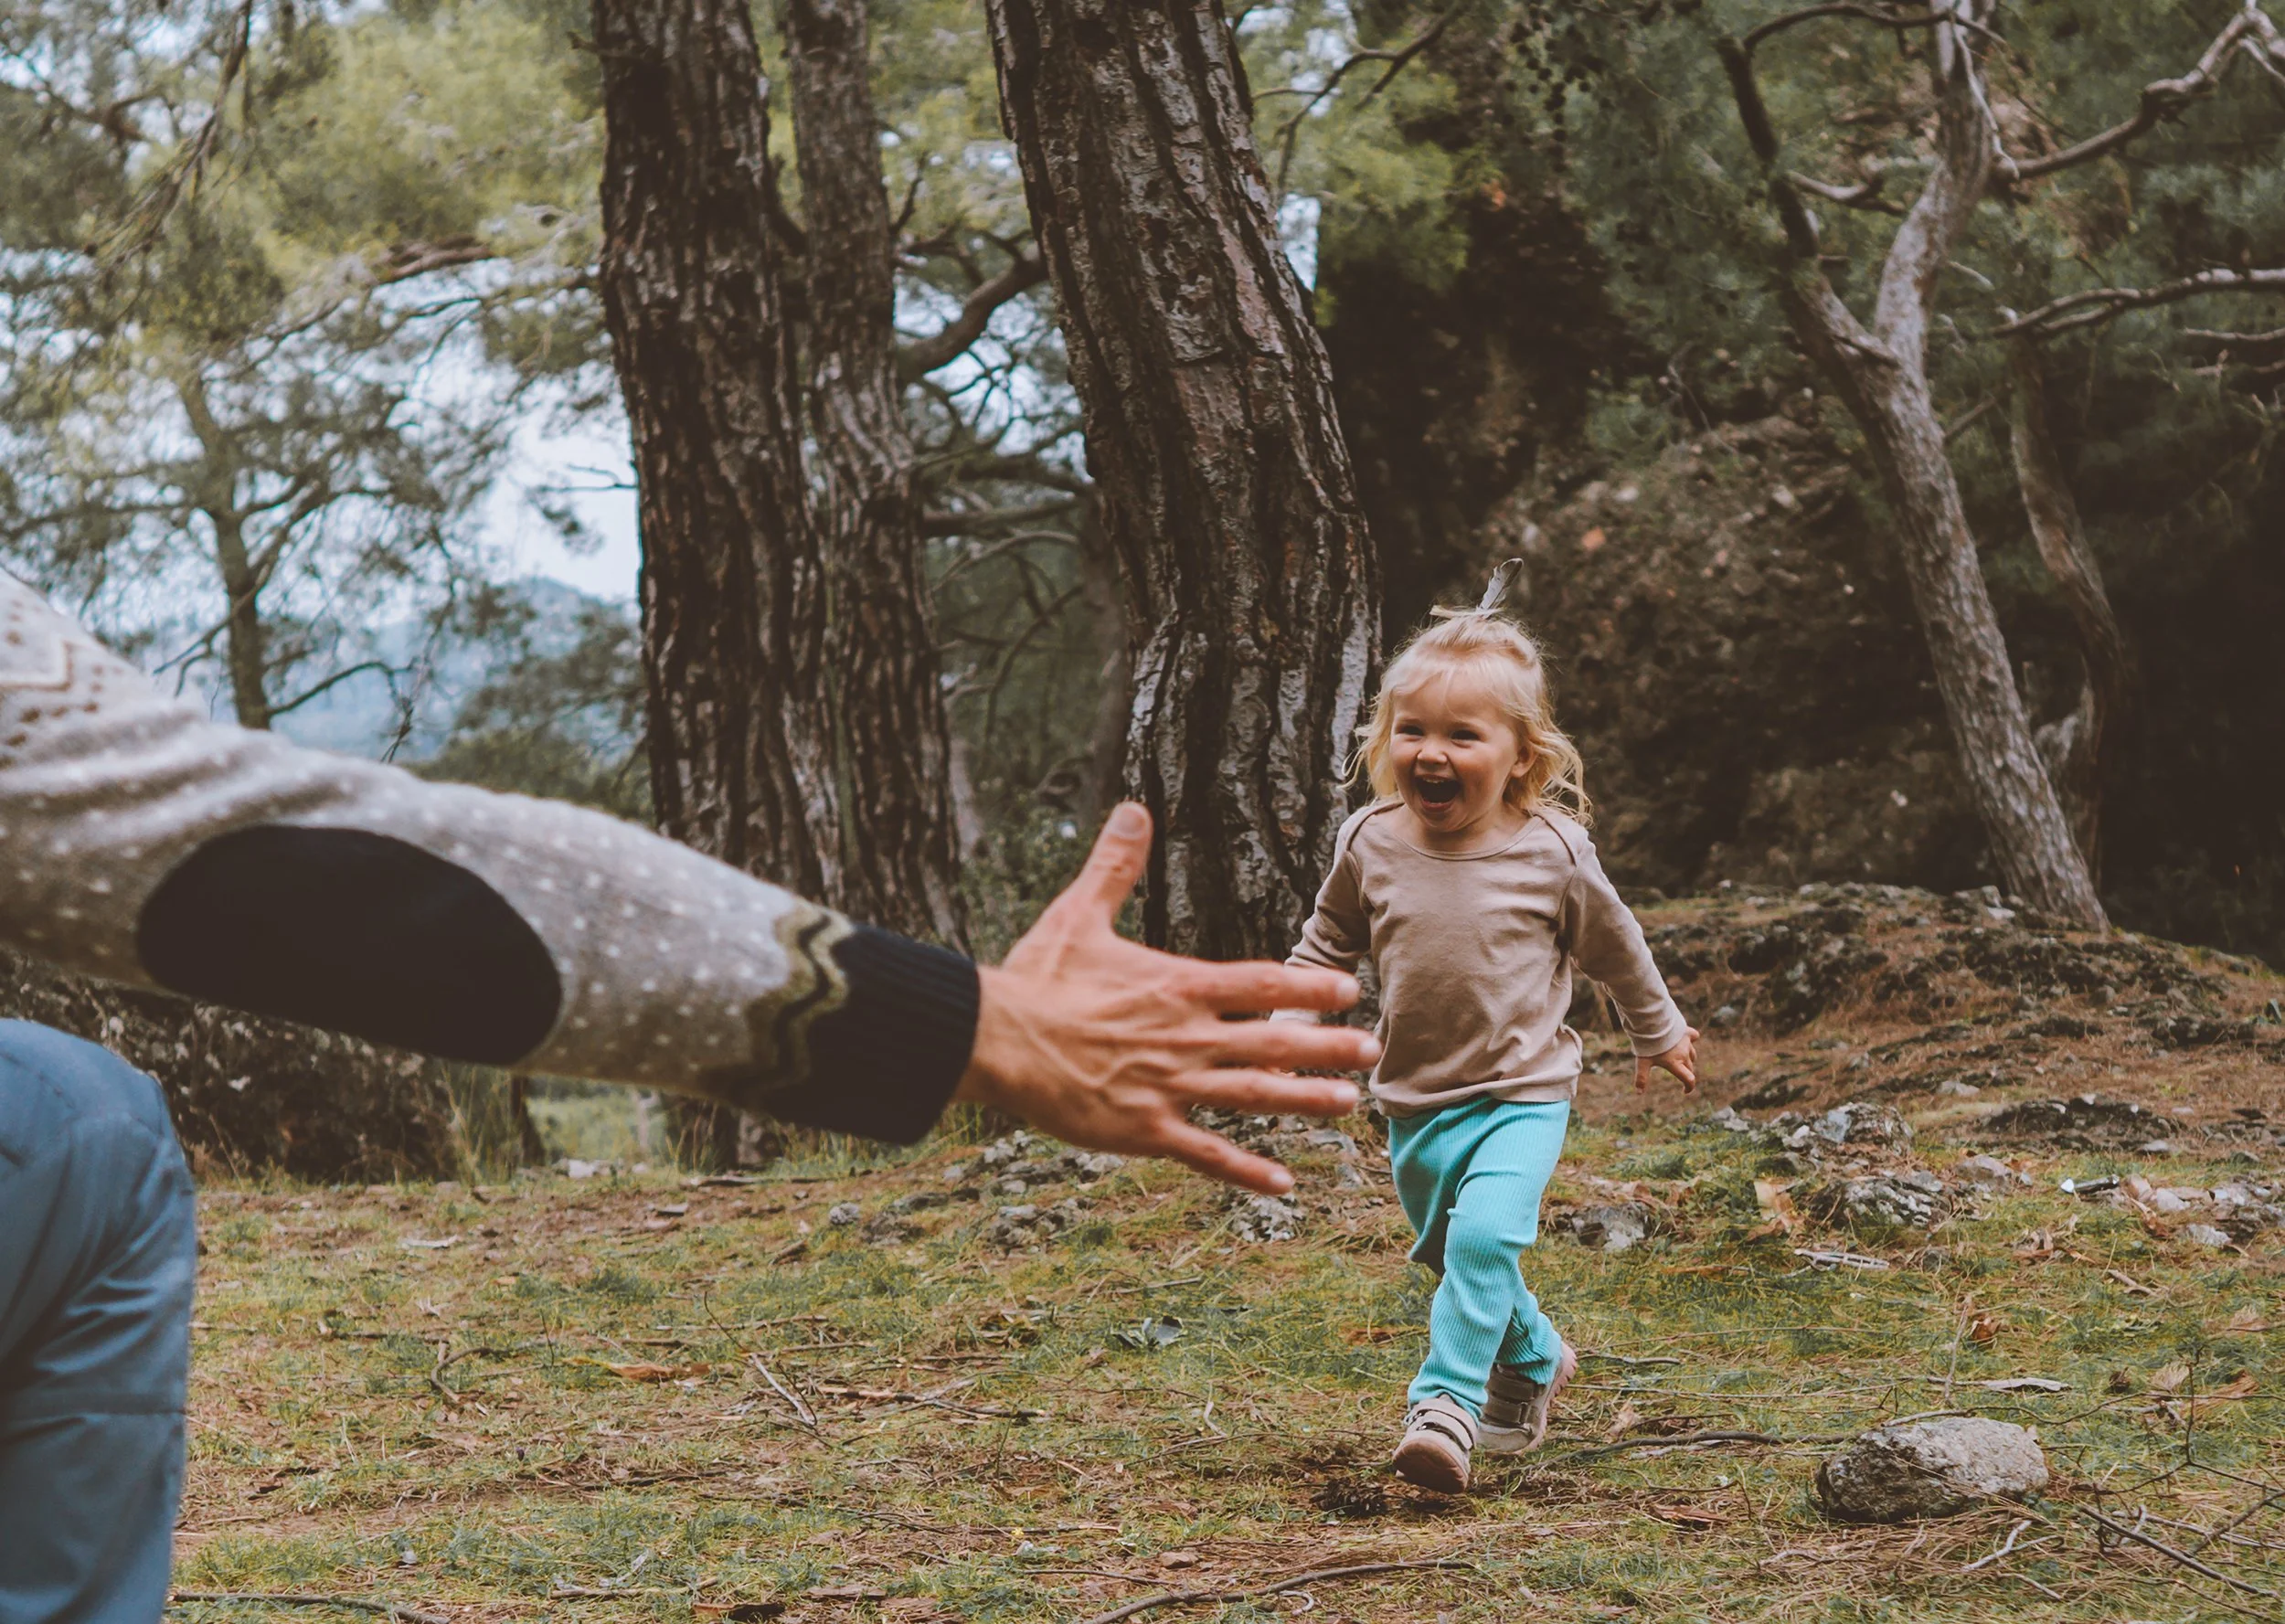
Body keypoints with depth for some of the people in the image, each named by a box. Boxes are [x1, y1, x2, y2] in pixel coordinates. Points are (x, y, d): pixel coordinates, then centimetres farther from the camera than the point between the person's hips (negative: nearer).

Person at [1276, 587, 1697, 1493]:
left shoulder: (1552, 852, -10)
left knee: (1483, 1236, -25)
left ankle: (1447, 1404, -22)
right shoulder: (1371, 845, -5)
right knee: (1453, 1257, 16)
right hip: (1415, 1102, 4)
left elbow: (1612, 946, 6)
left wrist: (1658, 1033, 19)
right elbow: (1329, 944, 13)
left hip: (1523, 1094, -4)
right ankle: (1534, 1360, 42)